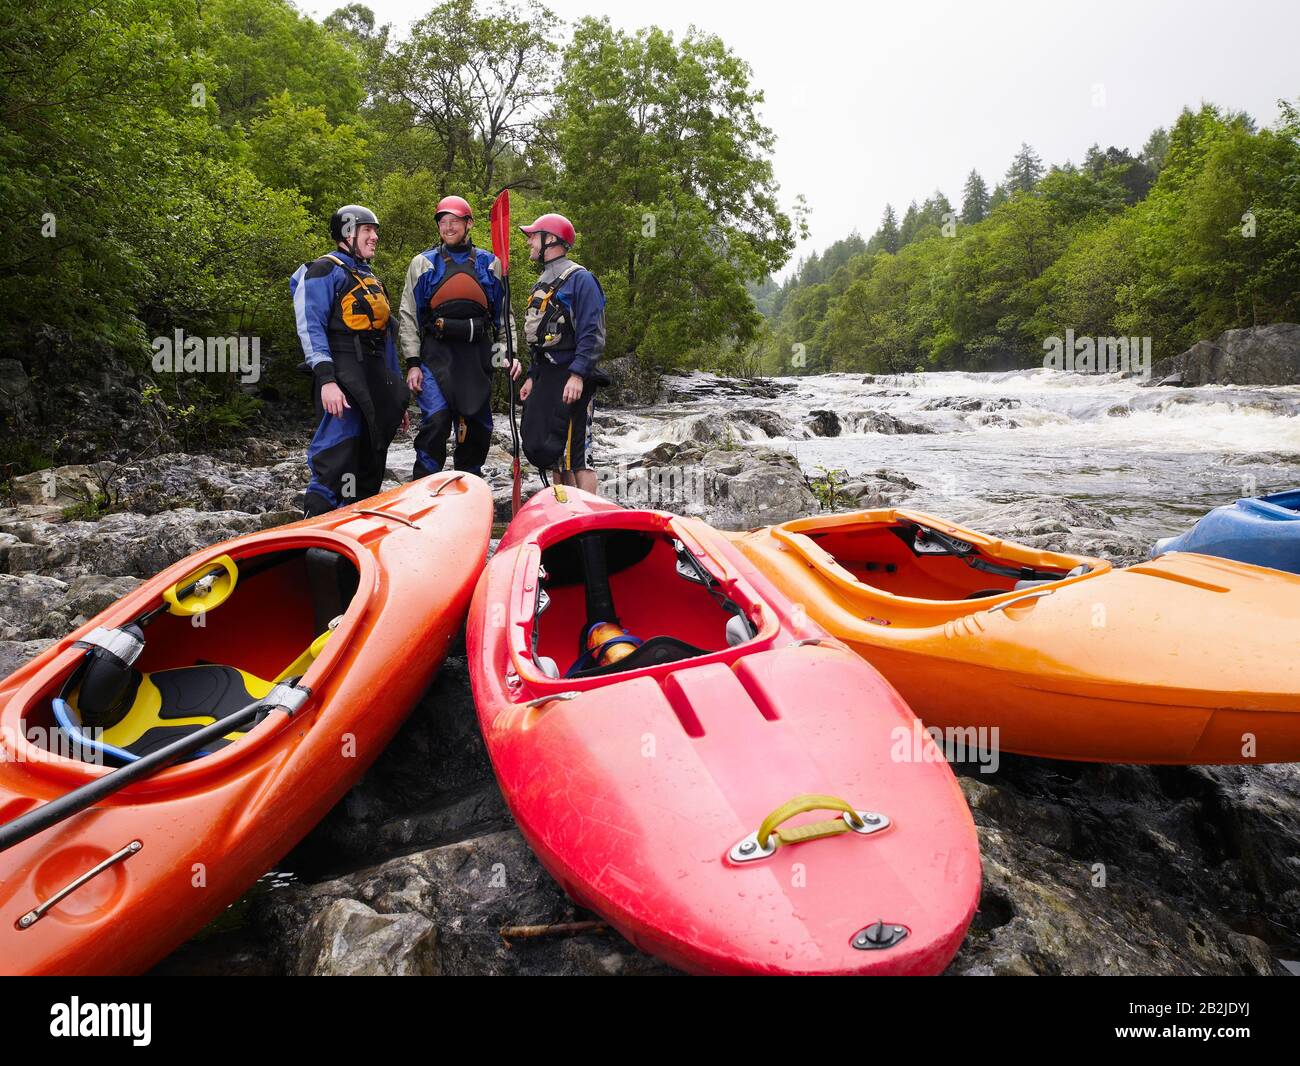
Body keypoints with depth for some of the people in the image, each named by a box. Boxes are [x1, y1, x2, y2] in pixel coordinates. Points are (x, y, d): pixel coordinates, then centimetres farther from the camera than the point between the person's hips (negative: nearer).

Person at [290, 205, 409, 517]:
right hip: (342, 377, -8)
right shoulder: (325, 270, 1)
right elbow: (311, 328, -11)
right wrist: (326, 380, -24)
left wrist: (398, 397, 21)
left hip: (377, 381, 8)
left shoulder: (372, 281, 26)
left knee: (371, 469, 10)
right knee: (337, 463, -16)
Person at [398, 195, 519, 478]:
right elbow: (408, 315, 6)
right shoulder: (423, 263, 10)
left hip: (478, 355, 2)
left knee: (477, 427, 6)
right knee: (435, 422, -14)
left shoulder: (490, 263, 14)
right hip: (436, 354, -2)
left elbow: (503, 314, 16)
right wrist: (413, 362, -3)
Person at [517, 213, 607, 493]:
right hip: (546, 376, 10)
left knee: (575, 453, -9)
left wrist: (577, 374, -26)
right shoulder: (543, 283, 22)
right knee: (538, 447, 10)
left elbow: (592, 334, -17)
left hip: (571, 378, -10)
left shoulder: (579, 278, -8)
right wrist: (532, 377, 22)